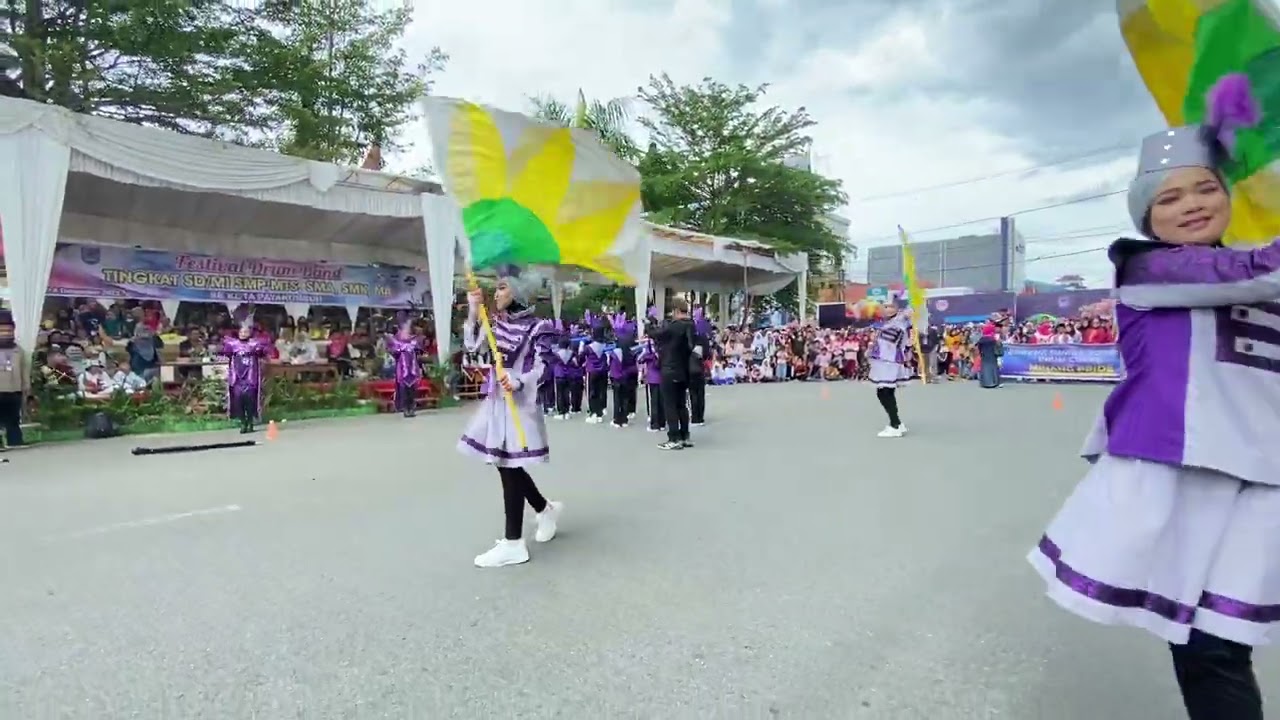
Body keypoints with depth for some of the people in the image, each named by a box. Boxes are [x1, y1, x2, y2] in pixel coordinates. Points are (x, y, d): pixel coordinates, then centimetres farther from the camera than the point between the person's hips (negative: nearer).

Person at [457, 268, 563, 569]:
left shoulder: (537, 327, -8)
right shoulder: (497, 323, 12)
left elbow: (542, 367, -14)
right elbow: (472, 345, 5)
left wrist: (517, 382, -30)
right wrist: (473, 311, -3)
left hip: (519, 402, -7)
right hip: (495, 400, 7)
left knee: (509, 469, -5)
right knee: (506, 466, 13)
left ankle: (513, 544, 4)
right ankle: (546, 509, 34)